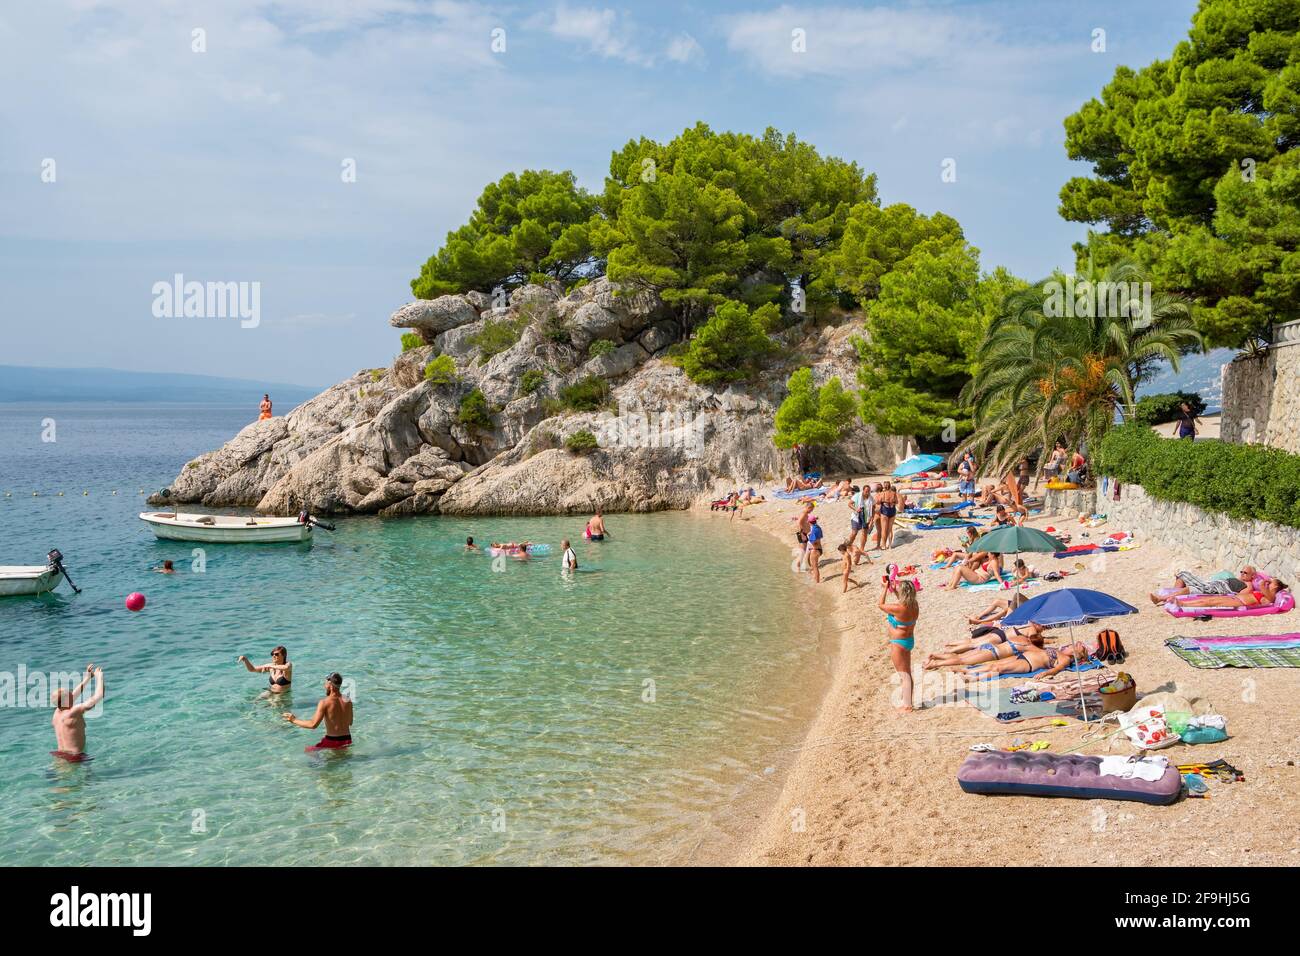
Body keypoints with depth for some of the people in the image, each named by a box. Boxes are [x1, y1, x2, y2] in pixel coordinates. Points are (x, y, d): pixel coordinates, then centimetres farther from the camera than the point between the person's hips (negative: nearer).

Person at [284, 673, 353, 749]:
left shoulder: (324, 702, -15)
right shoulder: (348, 701, -1)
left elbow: (313, 725, -18)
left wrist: (294, 720, -6)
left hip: (332, 741, -5)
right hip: (347, 740, 5)